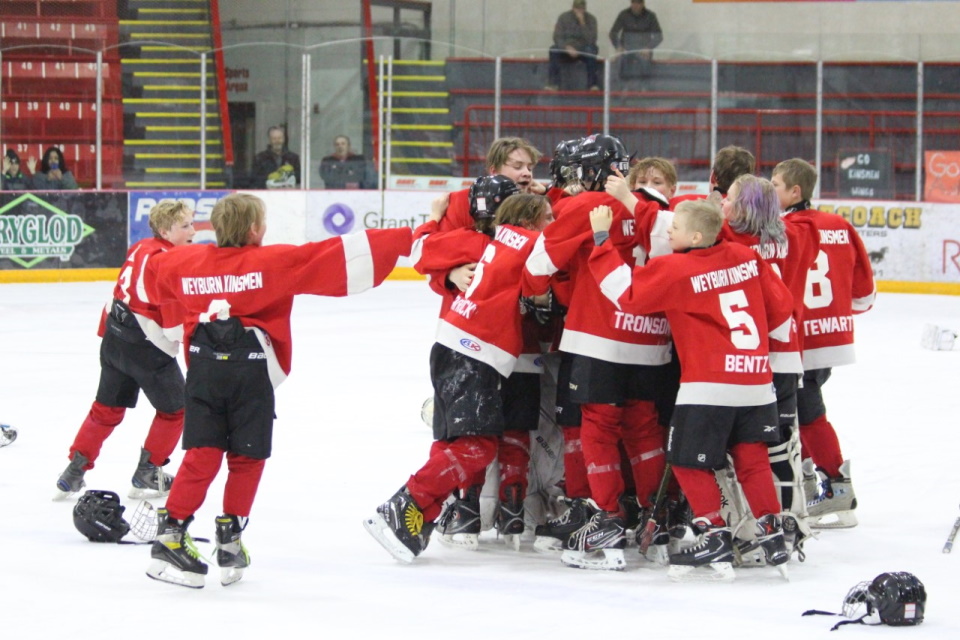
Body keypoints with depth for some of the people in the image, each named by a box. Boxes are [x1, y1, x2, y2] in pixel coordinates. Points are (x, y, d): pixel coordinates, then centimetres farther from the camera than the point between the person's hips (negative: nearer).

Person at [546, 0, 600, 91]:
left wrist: (583, 24, -25)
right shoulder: (564, 17, -4)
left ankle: (593, 83, -31)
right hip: (565, 49, 1)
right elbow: (557, 37, -9)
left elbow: (591, 40, -17)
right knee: (553, 50, -30)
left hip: (583, 51, -1)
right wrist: (567, 47, -27)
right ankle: (554, 83, -32)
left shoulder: (591, 19, -5)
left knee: (591, 50, -35)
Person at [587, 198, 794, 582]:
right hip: (756, 382, 6)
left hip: (708, 385, -6)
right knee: (752, 459, 14)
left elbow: (626, 292, -10)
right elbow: (780, 306, 11)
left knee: (688, 461, 4)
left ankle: (715, 537, 0)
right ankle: (772, 533, 13)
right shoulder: (746, 258, 6)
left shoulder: (676, 269, -10)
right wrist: (777, 334, 31)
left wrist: (602, 238, -6)